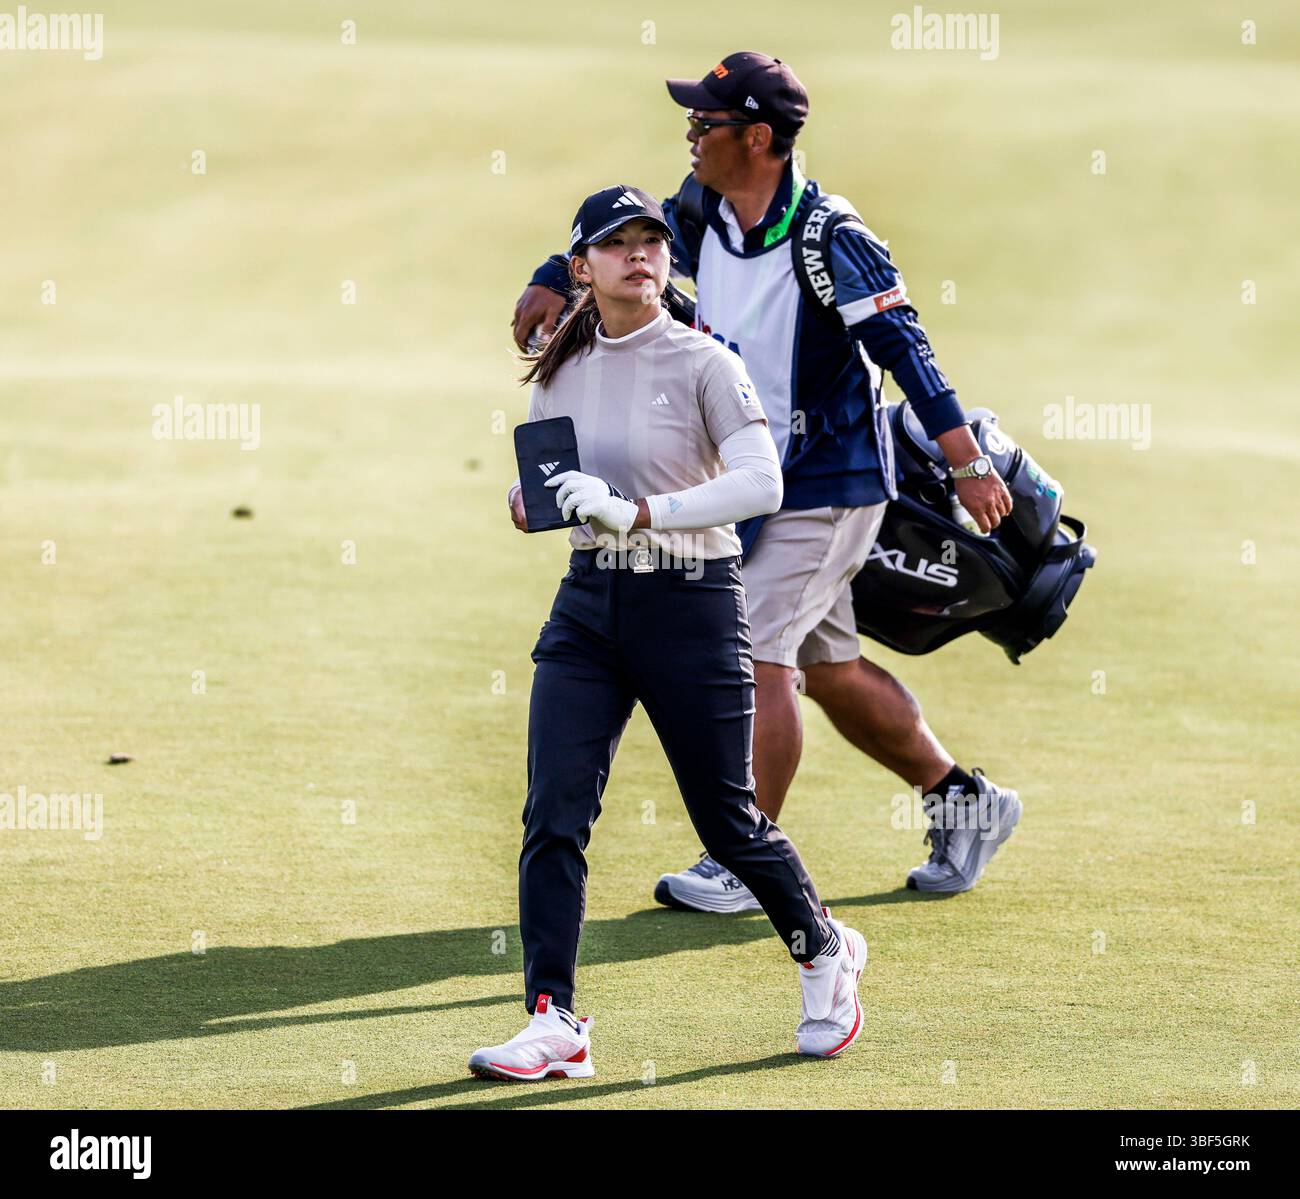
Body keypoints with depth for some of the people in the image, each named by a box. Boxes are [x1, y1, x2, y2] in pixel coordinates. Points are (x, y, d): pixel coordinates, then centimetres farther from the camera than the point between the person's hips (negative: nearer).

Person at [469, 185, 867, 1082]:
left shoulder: (702, 363, -8)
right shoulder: (561, 372, 8)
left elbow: (761, 484, -20)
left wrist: (636, 512, -28)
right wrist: (531, 502, -4)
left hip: (692, 604, -4)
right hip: (588, 605, 4)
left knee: (728, 822, 5)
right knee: (553, 816, -9)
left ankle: (824, 952, 32)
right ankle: (555, 1025, -9)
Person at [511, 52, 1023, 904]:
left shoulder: (829, 240, -21)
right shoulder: (698, 217, 0)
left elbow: (904, 345, -24)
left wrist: (967, 462, -29)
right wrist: (553, 283, -7)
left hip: (831, 477, -8)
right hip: (752, 482, 8)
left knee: (759, 654, -12)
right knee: (828, 668, 15)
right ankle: (962, 800, 30)